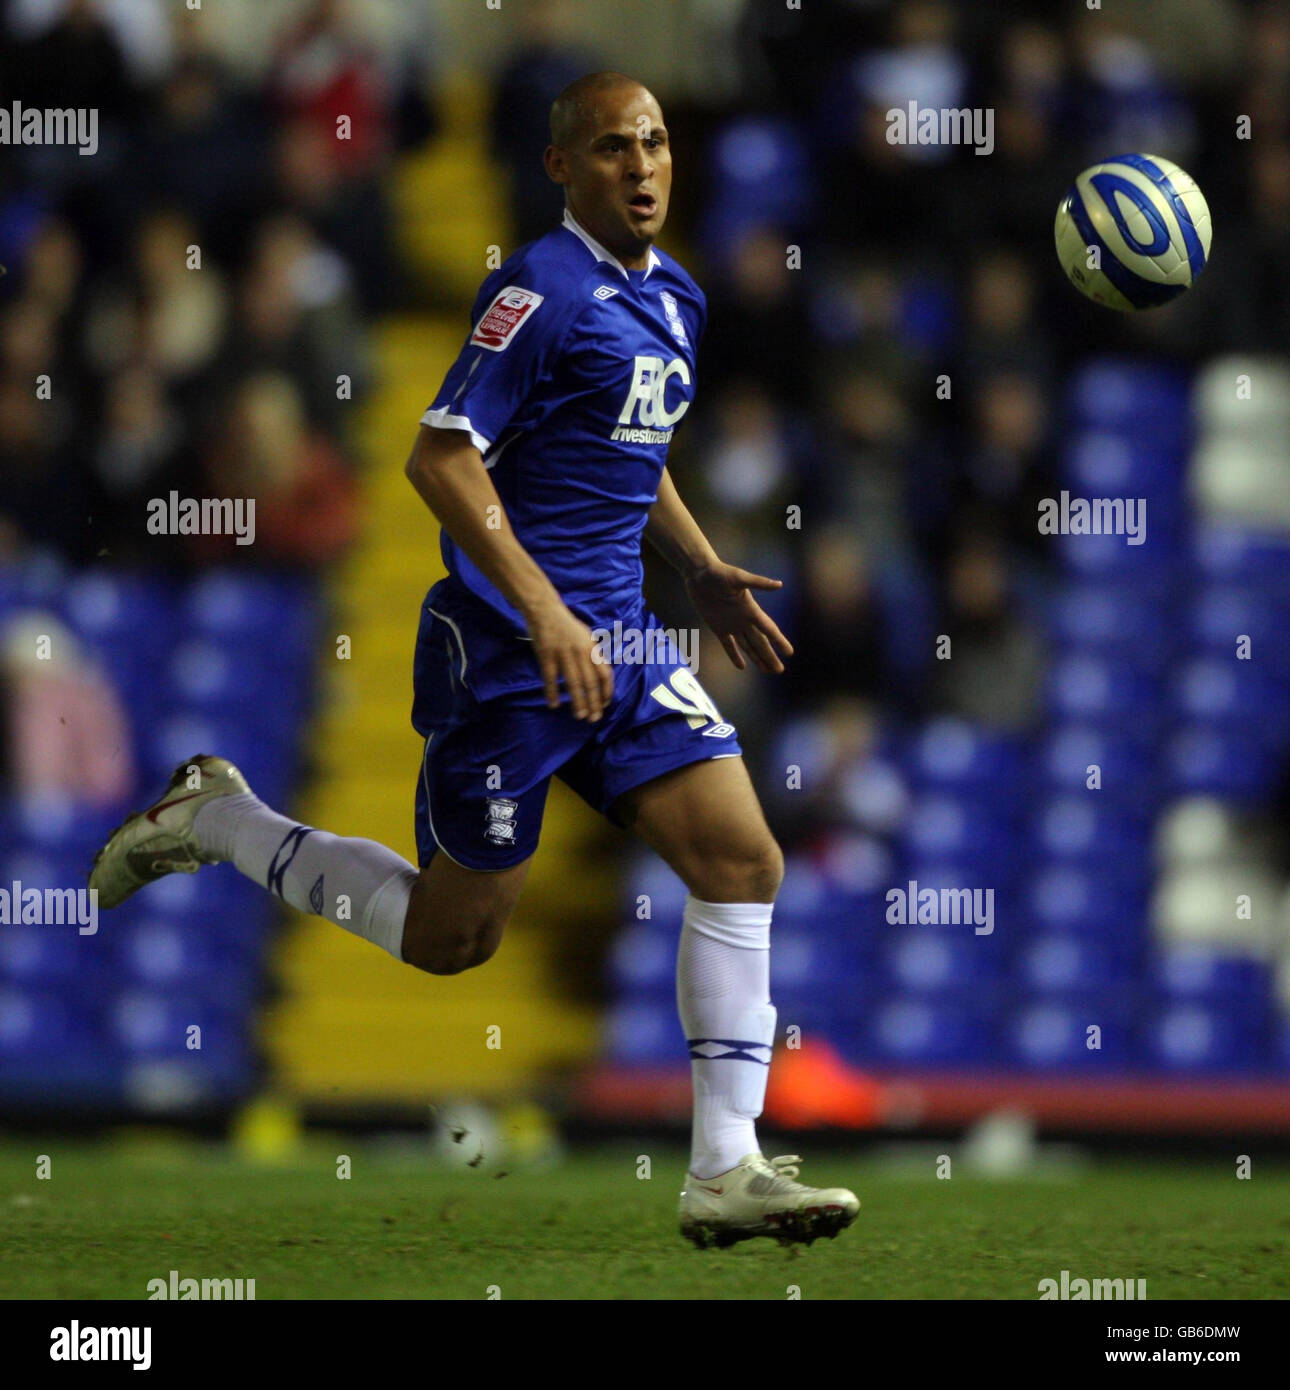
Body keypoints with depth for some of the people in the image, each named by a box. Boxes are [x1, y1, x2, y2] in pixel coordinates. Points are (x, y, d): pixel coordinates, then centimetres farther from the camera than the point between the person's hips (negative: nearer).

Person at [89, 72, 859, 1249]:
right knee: (451, 935, 3)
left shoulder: (675, 300, 12)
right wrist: (544, 612, -25)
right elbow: (440, 457, -20)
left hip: (620, 641, 8)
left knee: (743, 861, -7)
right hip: (507, 651, -7)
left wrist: (702, 570, 16)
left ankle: (726, 1172, -4)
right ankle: (214, 820, 24)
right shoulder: (543, 291, -15)